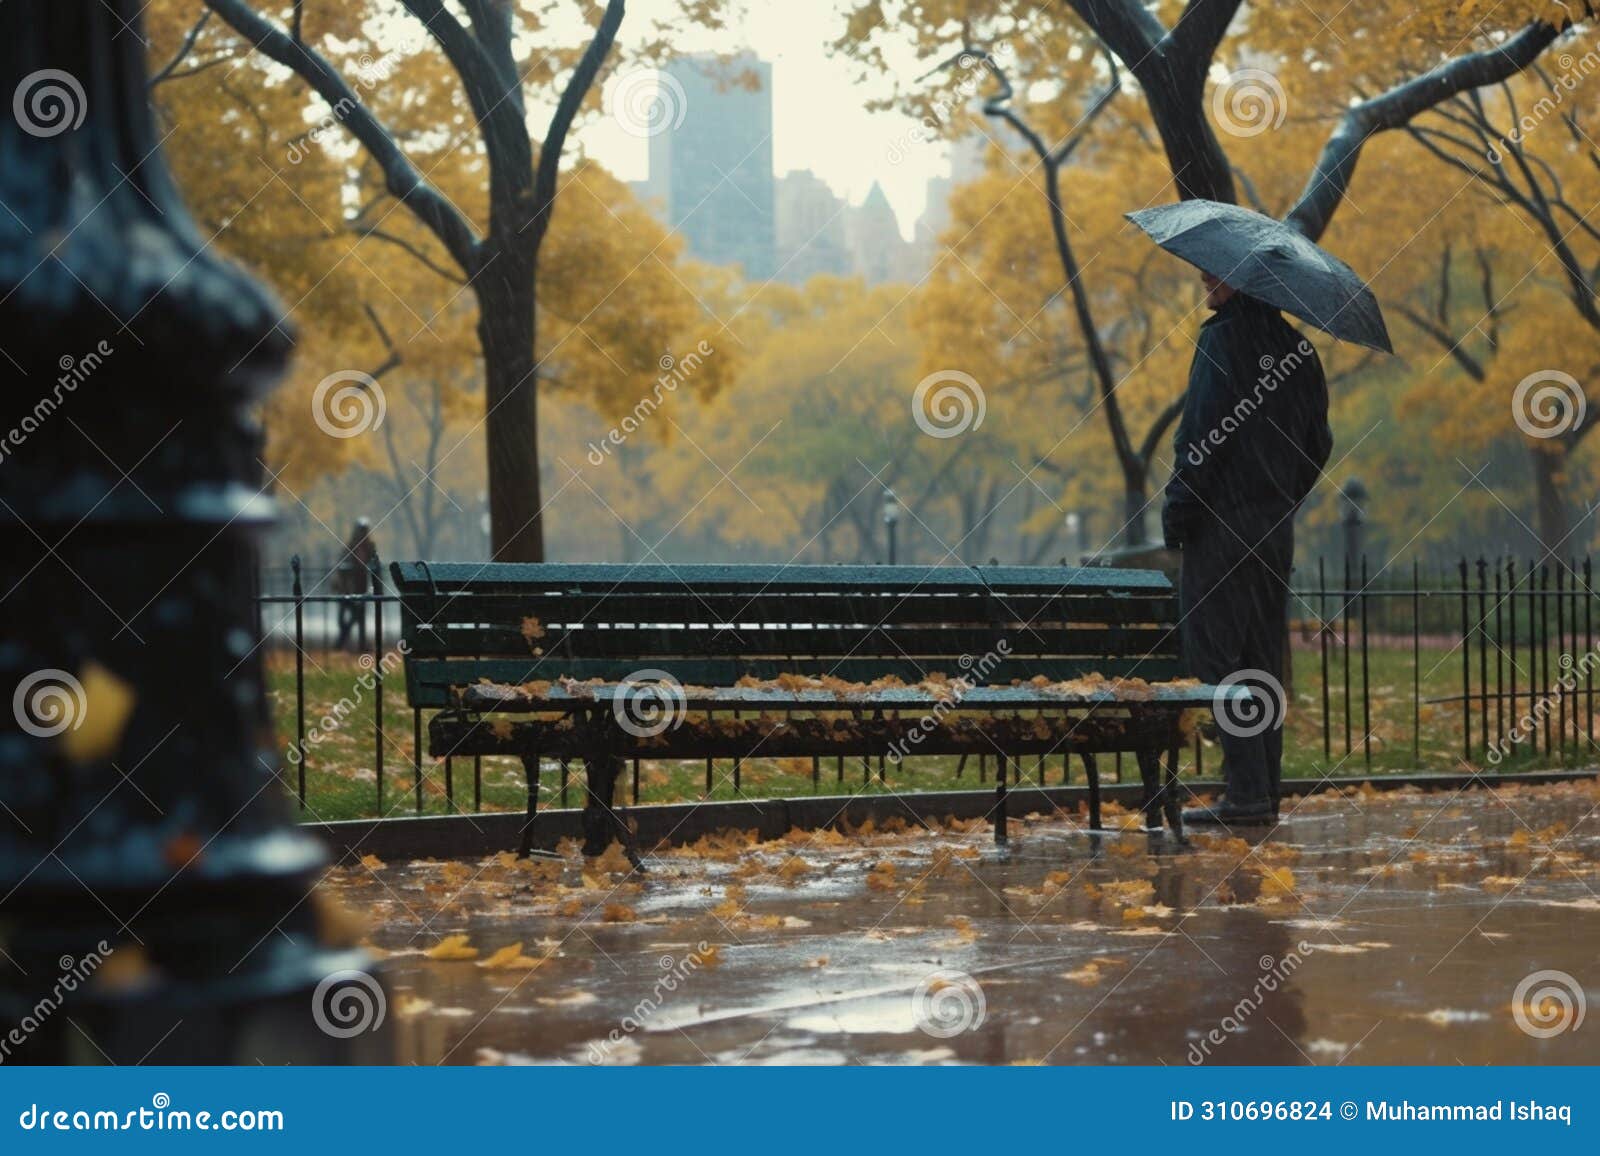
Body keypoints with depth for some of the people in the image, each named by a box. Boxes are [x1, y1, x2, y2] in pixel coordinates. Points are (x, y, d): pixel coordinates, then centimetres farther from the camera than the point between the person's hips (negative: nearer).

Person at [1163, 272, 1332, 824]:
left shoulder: (1221, 339, -12)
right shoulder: (1295, 346, 12)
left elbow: (1202, 435, -17)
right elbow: (1318, 444, 17)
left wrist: (1177, 510, -10)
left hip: (1223, 523, -8)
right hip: (1275, 526, 8)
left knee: (1217, 654, -5)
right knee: (1263, 655, 12)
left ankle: (1247, 793, -9)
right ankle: (1265, 791, 14)